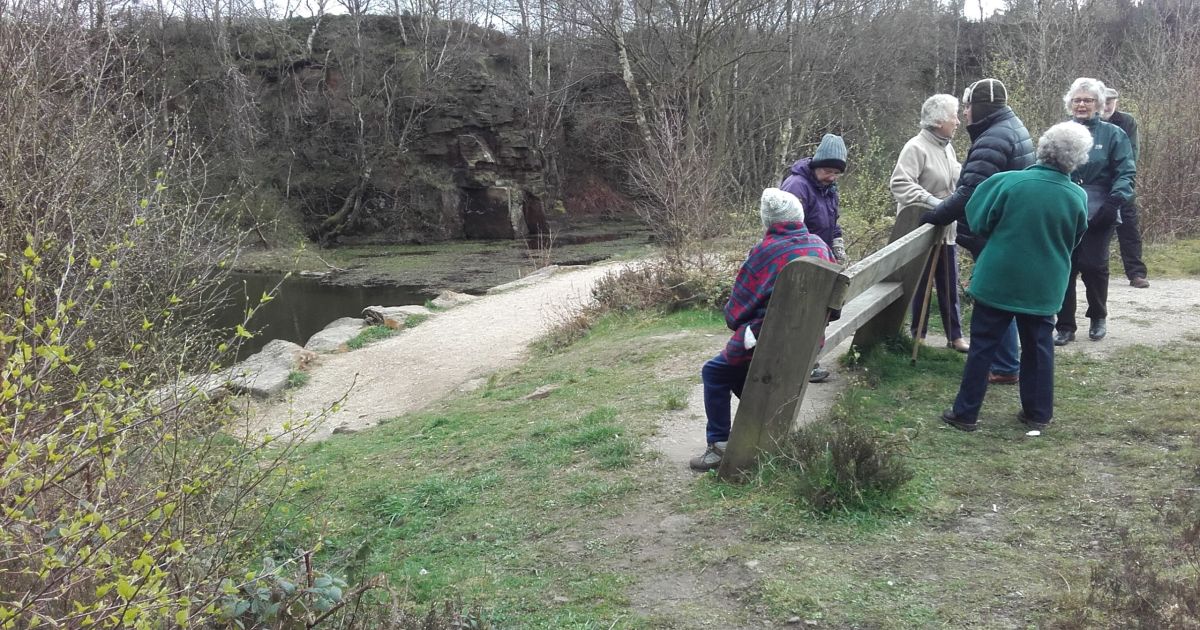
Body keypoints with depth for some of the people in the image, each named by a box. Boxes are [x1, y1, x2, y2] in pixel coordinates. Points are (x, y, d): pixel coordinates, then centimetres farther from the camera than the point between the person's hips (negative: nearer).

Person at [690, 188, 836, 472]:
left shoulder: (765, 252, -15)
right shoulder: (819, 245, 3)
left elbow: (735, 310, -9)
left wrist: (734, 321, 12)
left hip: (768, 343, -7)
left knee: (715, 374, 9)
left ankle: (719, 445, 2)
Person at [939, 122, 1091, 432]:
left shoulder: (1009, 182, -18)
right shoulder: (1078, 197, -7)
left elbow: (979, 223, -7)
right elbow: (1073, 241, 9)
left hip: (999, 279, -2)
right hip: (1044, 286, 2)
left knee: (982, 347, 5)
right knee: (1039, 347, 15)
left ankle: (966, 413, 10)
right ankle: (1038, 413, 23)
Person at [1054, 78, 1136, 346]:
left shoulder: (1112, 134, 0)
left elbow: (1126, 173, -5)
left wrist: (1115, 201, -21)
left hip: (1098, 215, -2)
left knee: (1093, 265, -1)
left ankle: (1098, 317, 24)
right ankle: (1064, 326, 10)